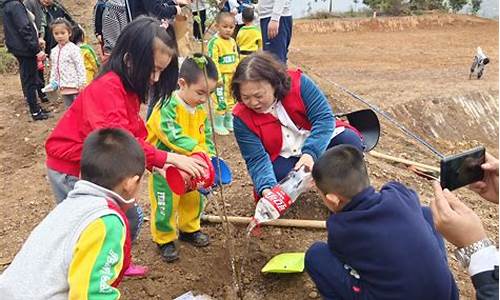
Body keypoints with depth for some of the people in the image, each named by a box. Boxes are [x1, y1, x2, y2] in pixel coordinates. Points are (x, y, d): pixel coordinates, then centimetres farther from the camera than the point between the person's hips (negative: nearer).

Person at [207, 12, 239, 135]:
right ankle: (218, 125, 12)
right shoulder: (214, 42, -16)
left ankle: (229, 122, 33)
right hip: (221, 77, -8)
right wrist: (217, 77, -24)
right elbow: (213, 62, -20)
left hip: (232, 77, 8)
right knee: (221, 102, -4)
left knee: (231, 100, 18)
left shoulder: (232, 41, 8)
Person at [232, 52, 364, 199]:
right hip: (284, 158, 0)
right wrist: (267, 188, -39)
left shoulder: (298, 83, -21)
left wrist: (310, 153, -39)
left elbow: (324, 118, -24)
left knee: (350, 141, -26)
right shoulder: (242, 117, -17)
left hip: (317, 145, 1)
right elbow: (257, 159, -19)